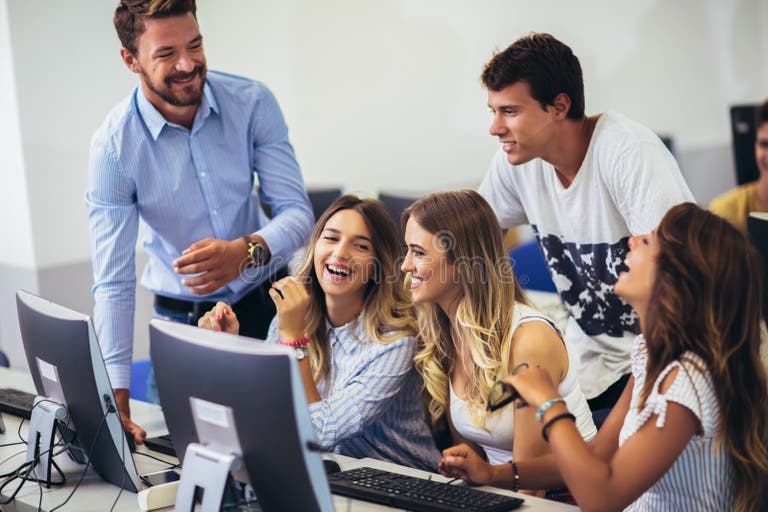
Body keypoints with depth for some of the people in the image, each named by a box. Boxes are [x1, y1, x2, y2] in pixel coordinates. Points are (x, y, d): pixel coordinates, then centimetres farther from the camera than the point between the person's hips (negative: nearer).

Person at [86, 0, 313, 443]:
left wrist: (245, 251, -37)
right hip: (182, 316, -1)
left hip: (266, 300, 1)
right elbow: (114, 283, -19)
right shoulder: (114, 145, -17)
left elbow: (297, 211, -13)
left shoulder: (252, 103, -12)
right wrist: (116, 401, -27)